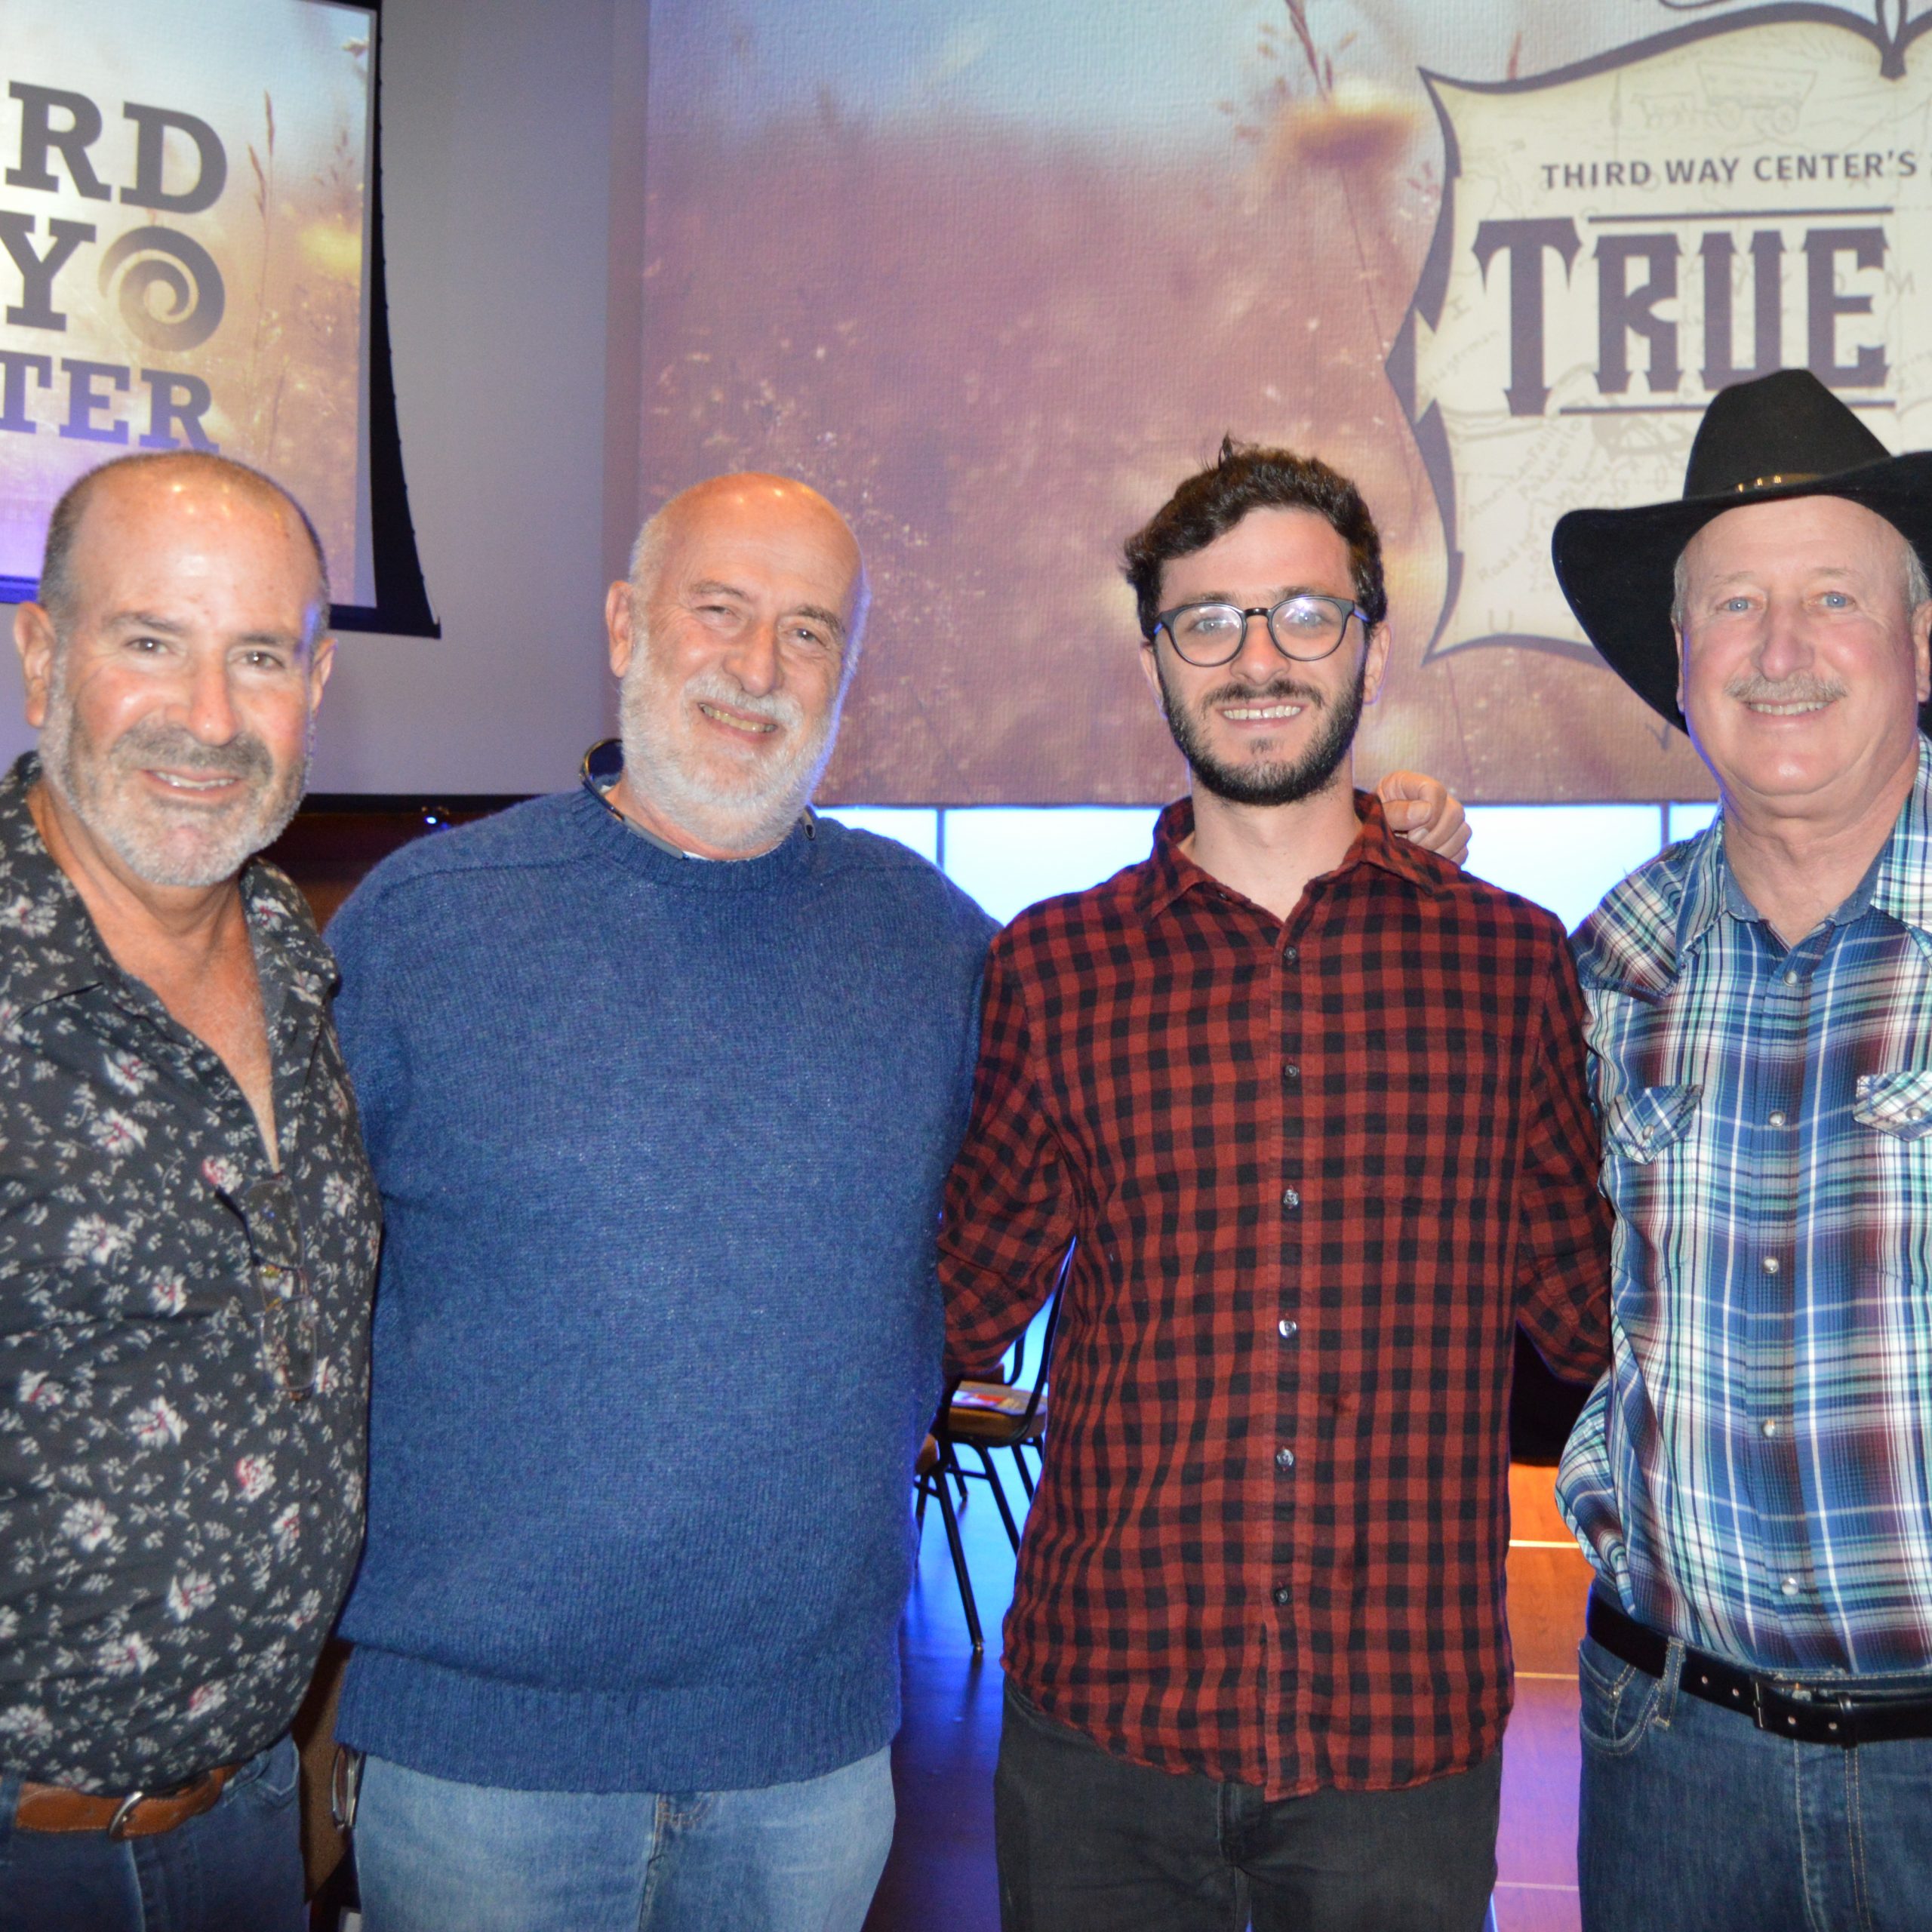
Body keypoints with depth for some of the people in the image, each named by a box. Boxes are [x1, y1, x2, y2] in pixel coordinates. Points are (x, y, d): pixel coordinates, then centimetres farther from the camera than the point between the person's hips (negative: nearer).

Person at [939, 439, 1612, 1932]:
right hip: (1103, 1713, 0)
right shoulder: (1050, 966, 1)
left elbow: (1589, 1314, 7)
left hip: (1411, 1725, 0)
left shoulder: (1509, 957, 1)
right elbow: (966, 1309, 5)